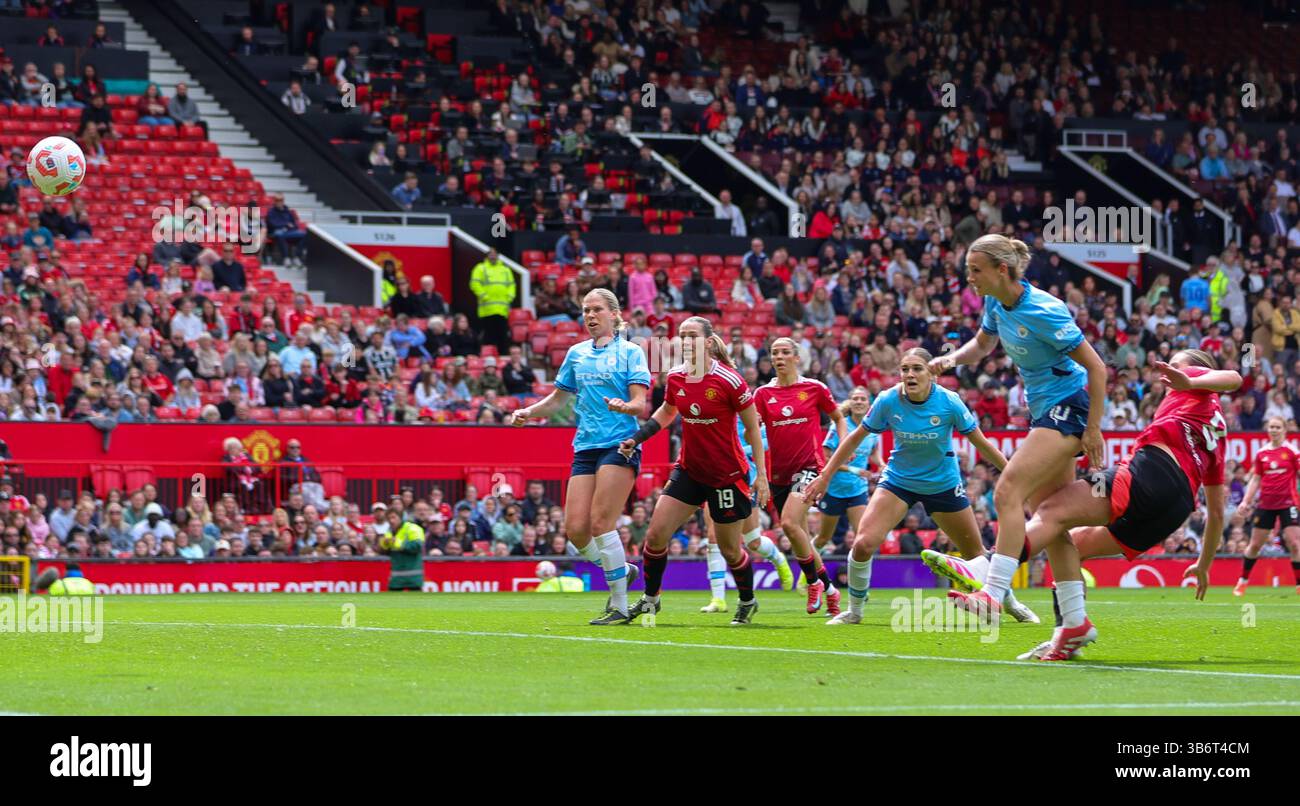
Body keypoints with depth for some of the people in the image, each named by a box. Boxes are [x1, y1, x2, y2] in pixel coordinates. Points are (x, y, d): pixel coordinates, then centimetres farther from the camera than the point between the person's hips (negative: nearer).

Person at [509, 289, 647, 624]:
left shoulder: (630, 352, 1)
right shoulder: (577, 354, 16)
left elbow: (641, 404, -7)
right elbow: (558, 398, 26)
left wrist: (624, 406, -28)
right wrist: (528, 412, 10)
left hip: (620, 445, -6)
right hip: (585, 447, 6)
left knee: (600, 521, -16)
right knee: (575, 528, -6)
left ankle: (619, 607, -9)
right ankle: (622, 571, 21)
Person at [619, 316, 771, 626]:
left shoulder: (729, 381, -17)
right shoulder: (676, 379, -2)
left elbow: (753, 427, -9)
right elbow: (665, 413, 19)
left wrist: (762, 475, -11)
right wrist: (636, 438, 5)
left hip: (727, 474, -5)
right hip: (689, 469, 5)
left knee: (730, 549, 6)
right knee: (656, 534, -6)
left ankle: (748, 601, 32)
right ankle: (650, 599, 12)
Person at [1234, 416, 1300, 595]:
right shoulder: (1261, 454, 6)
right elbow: (1255, 479, 11)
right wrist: (1246, 501, 3)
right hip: (1266, 504, 3)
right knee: (1255, 544, 9)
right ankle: (1243, 581, 24)